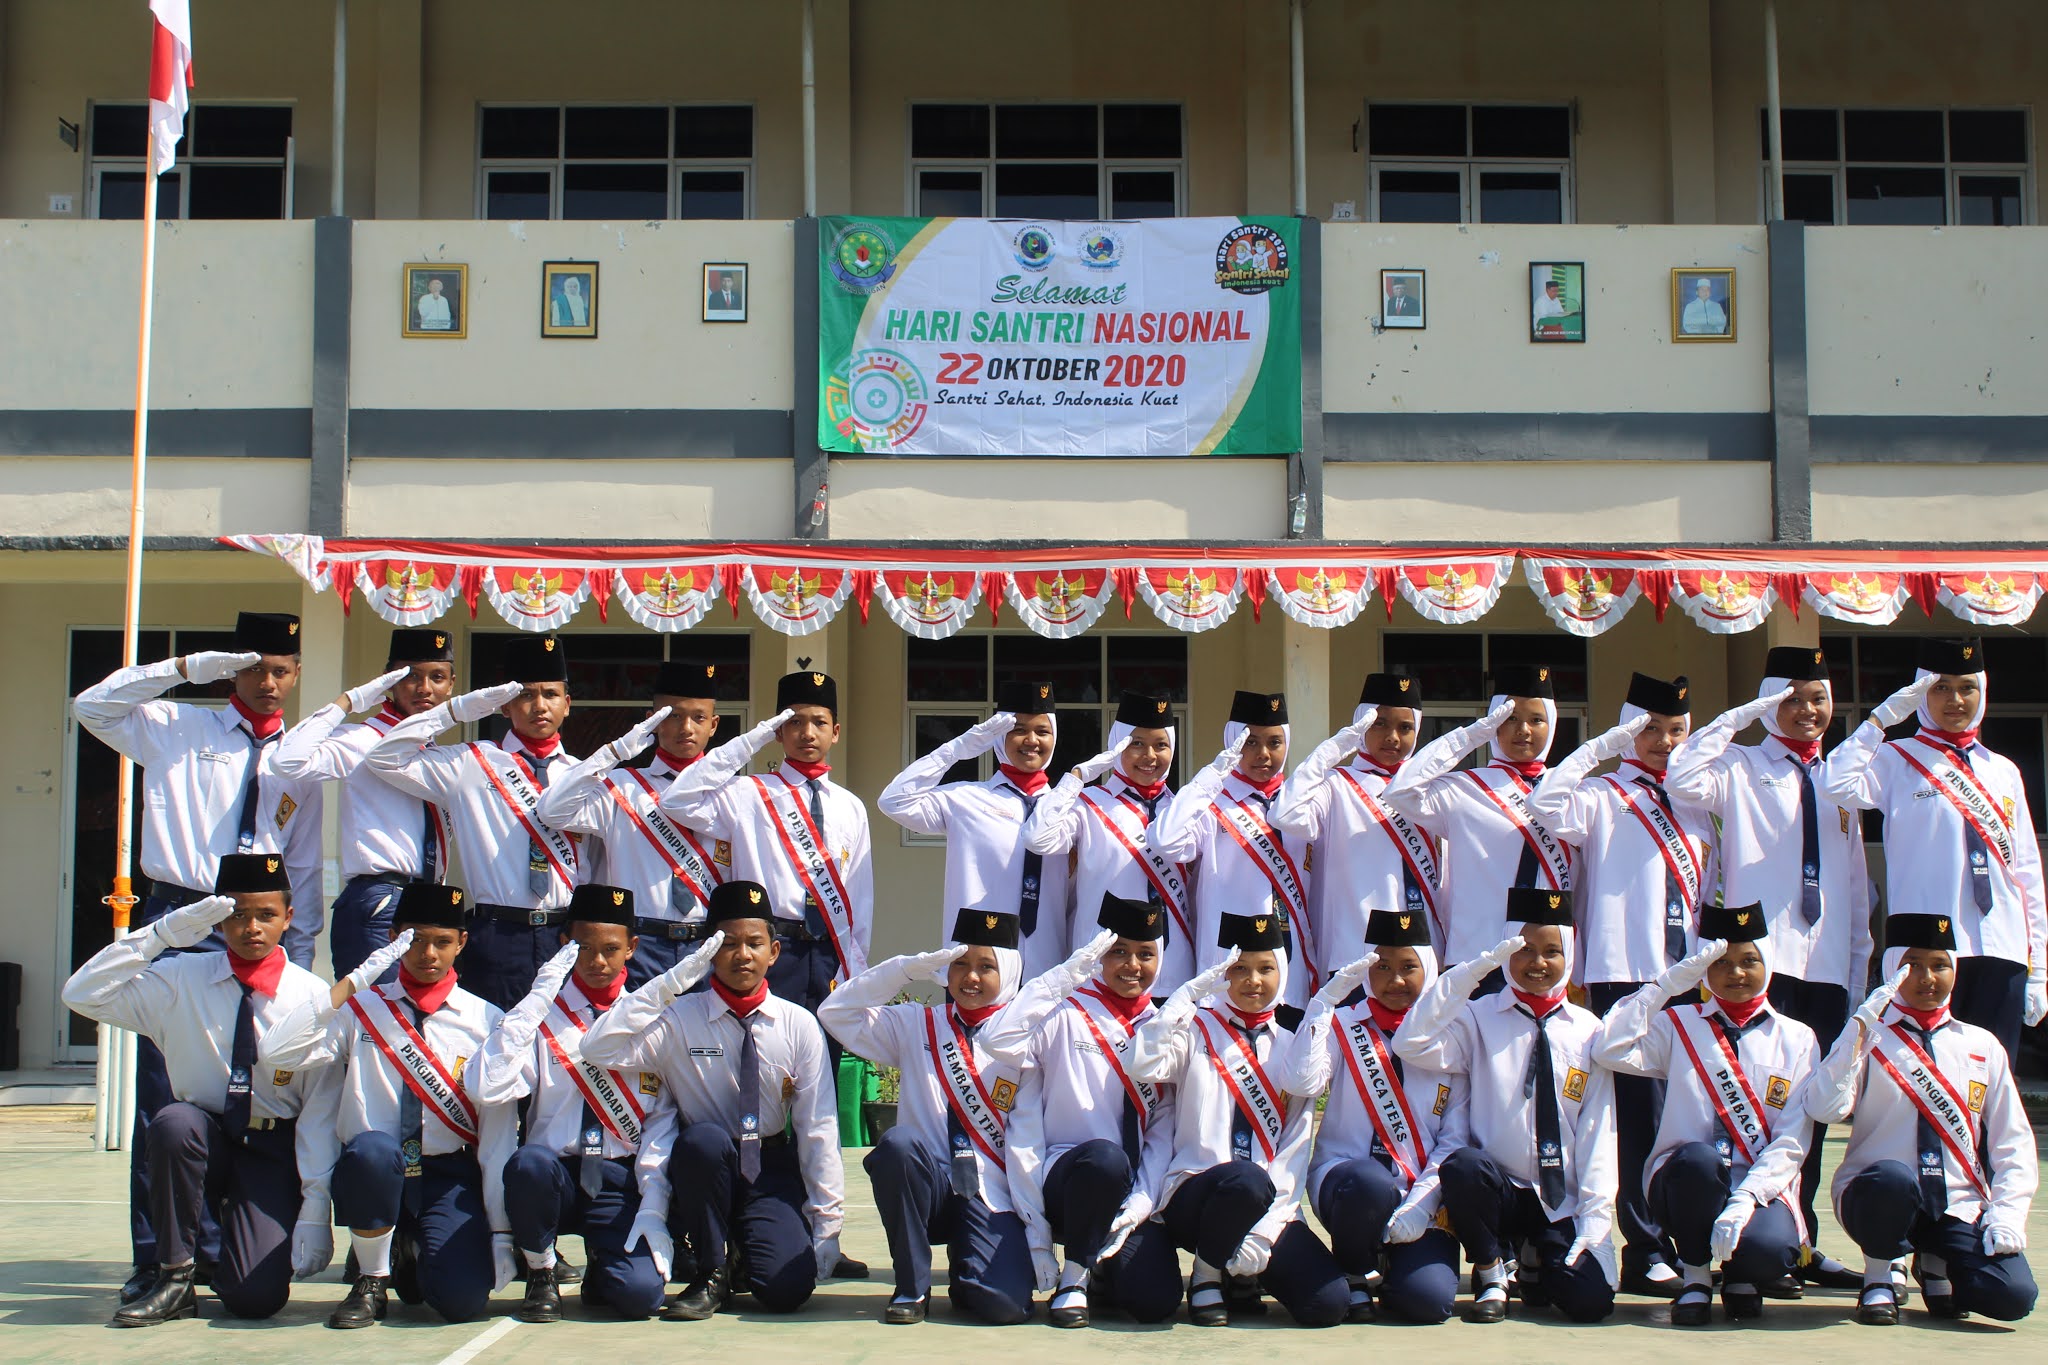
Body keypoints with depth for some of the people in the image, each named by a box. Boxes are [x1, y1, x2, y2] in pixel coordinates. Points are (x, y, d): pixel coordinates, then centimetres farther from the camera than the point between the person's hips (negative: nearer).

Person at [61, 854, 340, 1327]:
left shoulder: (313, 998, -8)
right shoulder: (181, 979, -3)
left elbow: (321, 1109, -9)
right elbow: (82, 995, -12)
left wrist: (314, 1209, -15)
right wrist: (161, 934, -20)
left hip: (274, 1151, -2)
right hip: (201, 1140, 2)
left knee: (256, 1297, -18)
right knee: (174, 1121, -34)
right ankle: (174, 1278, -16)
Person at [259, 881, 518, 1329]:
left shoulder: (486, 1022, 4)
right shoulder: (361, 1008, 6)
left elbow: (498, 1135, 0)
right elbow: (274, 1054, -11)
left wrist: (501, 1232, -7)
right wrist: (351, 982, -15)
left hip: (449, 1179, 0)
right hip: (370, 1174, 0)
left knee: (463, 1298, -24)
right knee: (373, 1148, -36)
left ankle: (412, 1253, 16)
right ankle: (370, 1279, -8)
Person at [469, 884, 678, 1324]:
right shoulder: (542, 1015, 4)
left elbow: (663, 1119, 1)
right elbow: (487, 1089, -13)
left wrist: (654, 1207, -11)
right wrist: (536, 1001, -15)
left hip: (619, 1181, 0)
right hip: (555, 1173, 0)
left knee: (641, 1294, -24)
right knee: (530, 1163, -36)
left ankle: (601, 1262, 15)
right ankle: (540, 1272, -6)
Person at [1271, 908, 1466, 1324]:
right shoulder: (1343, 1025, 4)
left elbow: (1454, 1140, -1)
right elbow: (1301, 1083, -17)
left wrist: (1419, 1205, -14)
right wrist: (1324, 1000, -18)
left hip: (1419, 1195, 1)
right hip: (1345, 1177, 0)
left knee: (1429, 1301, -23)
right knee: (1372, 1183, -37)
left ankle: (1392, 1255, 14)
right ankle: (1353, 1275, -5)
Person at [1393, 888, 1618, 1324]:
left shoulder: (1587, 1030, 5)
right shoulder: (1479, 1018, 0)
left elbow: (1597, 1129, 1)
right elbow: (1411, 1045, -19)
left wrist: (1595, 1220, -8)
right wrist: (1472, 971, -19)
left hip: (1561, 1204, 1)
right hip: (1497, 1189, -1)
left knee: (1590, 1300, -21)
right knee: (1462, 1165, -34)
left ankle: (1533, 1260, 17)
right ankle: (1492, 1275, -5)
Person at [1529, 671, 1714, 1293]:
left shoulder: (1693, 809, 21)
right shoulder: (1603, 797, 2)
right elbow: (1548, 802, -20)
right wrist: (1602, 746, -15)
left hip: (1684, 977, 6)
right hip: (1624, 973, -6)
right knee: (1641, 1112, -8)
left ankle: (1683, 1240, 16)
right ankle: (1645, 1250, -3)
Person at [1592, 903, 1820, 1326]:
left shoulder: (1796, 1039, 7)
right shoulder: (1677, 1025, 7)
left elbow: (1791, 1141, -3)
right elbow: (1610, 1051, -13)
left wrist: (1745, 1198, -19)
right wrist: (1667, 984, -11)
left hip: (1759, 1188, 0)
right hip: (1685, 1182, 0)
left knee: (1769, 1251, -34)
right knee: (1697, 1157, -36)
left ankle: (1739, 1274, 6)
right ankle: (1694, 1274, -8)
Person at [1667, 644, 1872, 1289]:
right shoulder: (1741, 769, 3)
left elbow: (1856, 882, 18)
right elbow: (1682, 782, -19)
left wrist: (1860, 961, 13)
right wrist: (1735, 718, -12)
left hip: (1828, 967, 5)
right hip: (1759, 961, -5)